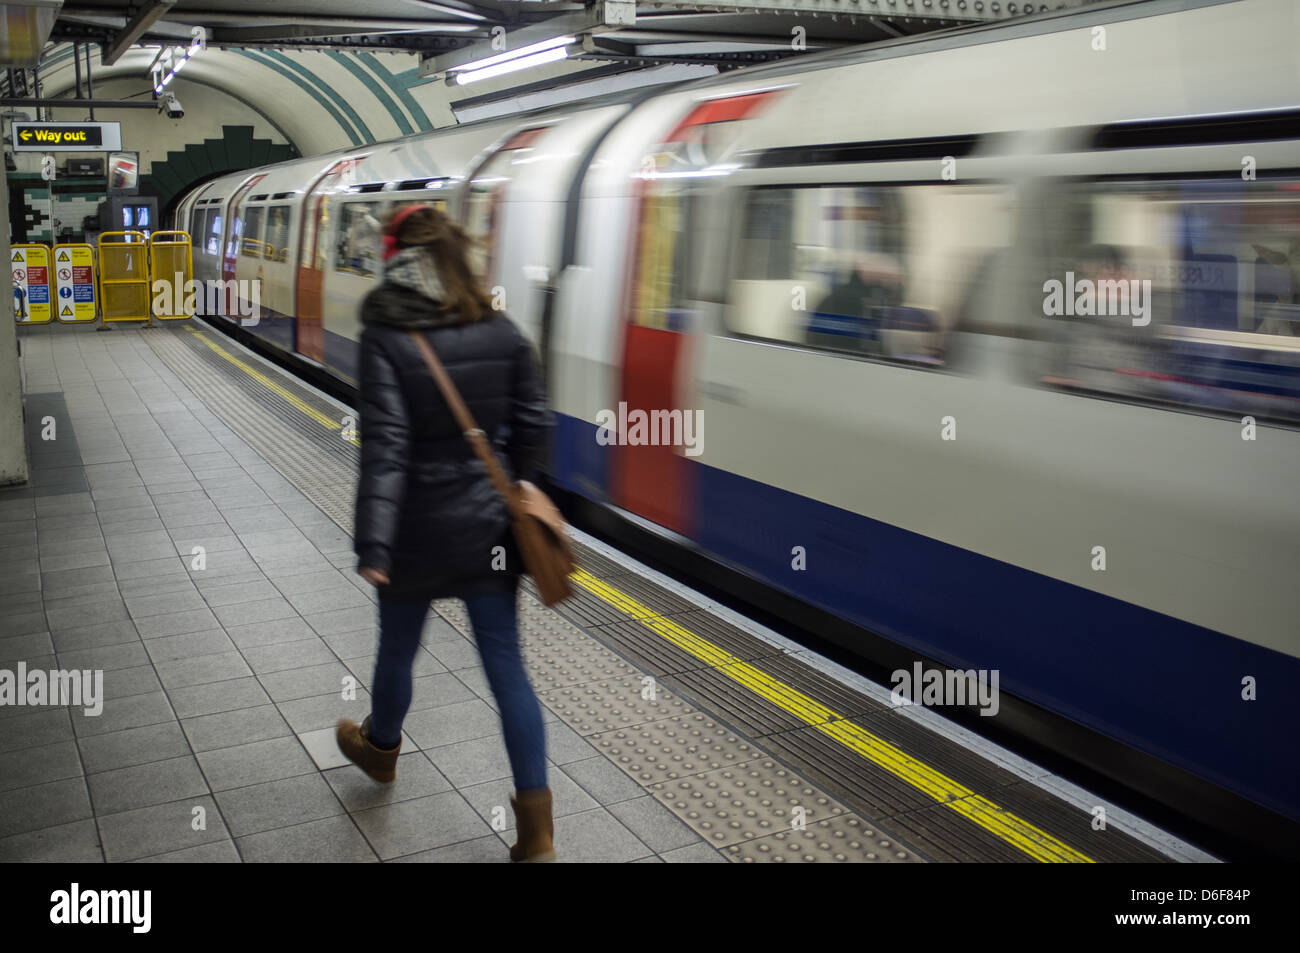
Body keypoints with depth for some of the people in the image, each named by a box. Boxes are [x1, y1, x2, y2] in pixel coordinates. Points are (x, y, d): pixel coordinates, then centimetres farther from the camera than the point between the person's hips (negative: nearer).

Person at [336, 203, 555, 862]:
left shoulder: (384, 338, -14)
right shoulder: (502, 332, -3)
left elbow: (385, 443, -22)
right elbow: (531, 424, 3)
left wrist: (371, 545, -25)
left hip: (418, 529, -2)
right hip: (488, 526, 3)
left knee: (397, 648, 21)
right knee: (506, 665, 6)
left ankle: (379, 747, 51)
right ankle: (535, 825, 7)